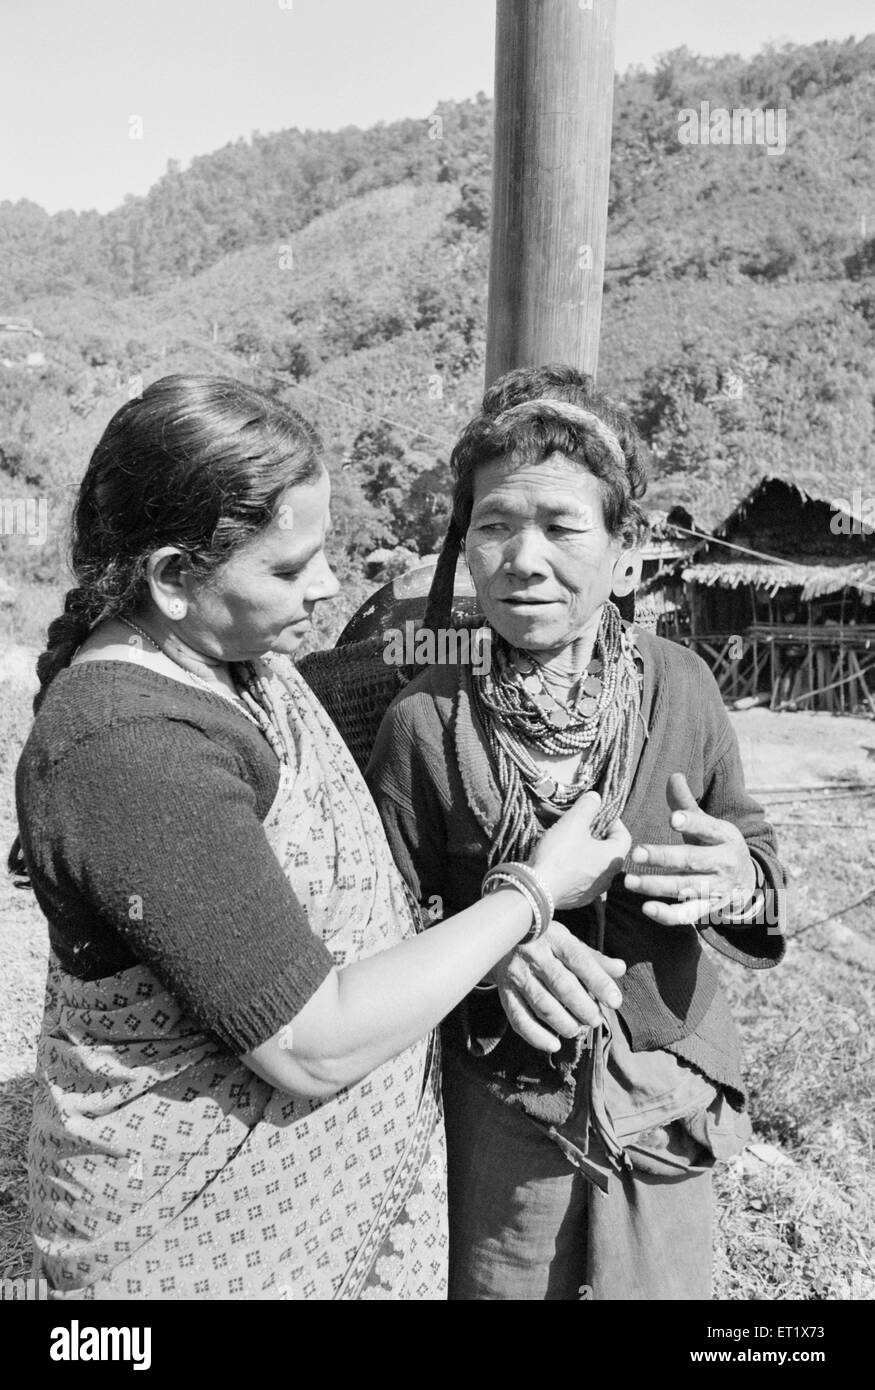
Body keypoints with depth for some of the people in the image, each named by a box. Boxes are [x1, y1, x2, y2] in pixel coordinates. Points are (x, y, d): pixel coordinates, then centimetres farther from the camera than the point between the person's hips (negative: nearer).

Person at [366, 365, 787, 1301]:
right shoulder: (428, 721, -16)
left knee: (663, 1280, 21)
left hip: (665, 1103, 2)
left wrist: (738, 879, -20)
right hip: (499, 1108, -1)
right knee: (495, 1280, 19)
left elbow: (749, 840, 2)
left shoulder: (679, 688, -11)